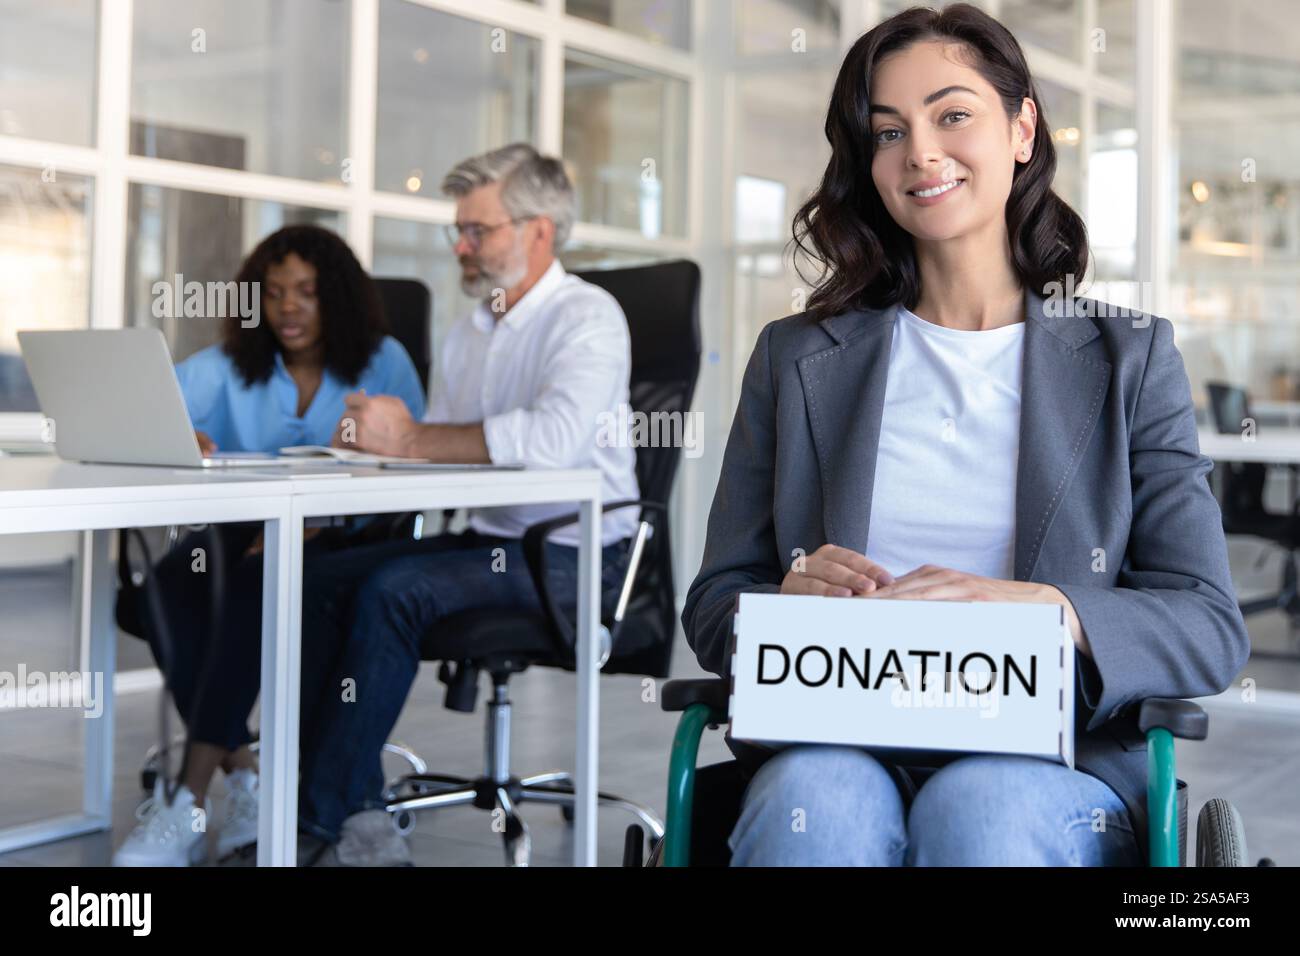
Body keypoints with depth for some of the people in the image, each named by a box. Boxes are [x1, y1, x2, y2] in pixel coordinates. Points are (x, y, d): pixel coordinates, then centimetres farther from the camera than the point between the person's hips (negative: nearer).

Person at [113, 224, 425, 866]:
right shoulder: (228, 366, 11)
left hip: (342, 546, -3)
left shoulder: (383, 363, 4)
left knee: (255, 583, -36)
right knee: (160, 590, -30)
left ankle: (190, 802, -34)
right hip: (241, 535, 3)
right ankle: (242, 778, -23)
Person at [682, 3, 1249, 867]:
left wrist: (1039, 609, -20)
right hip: (838, 742, 1)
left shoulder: (1129, 358, 10)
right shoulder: (798, 359, 15)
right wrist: (787, 600, -12)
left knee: (980, 809, -35)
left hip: (1053, 760, -1)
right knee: (816, 802, -33)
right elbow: (714, 608, 13)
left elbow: (1211, 632, 1)